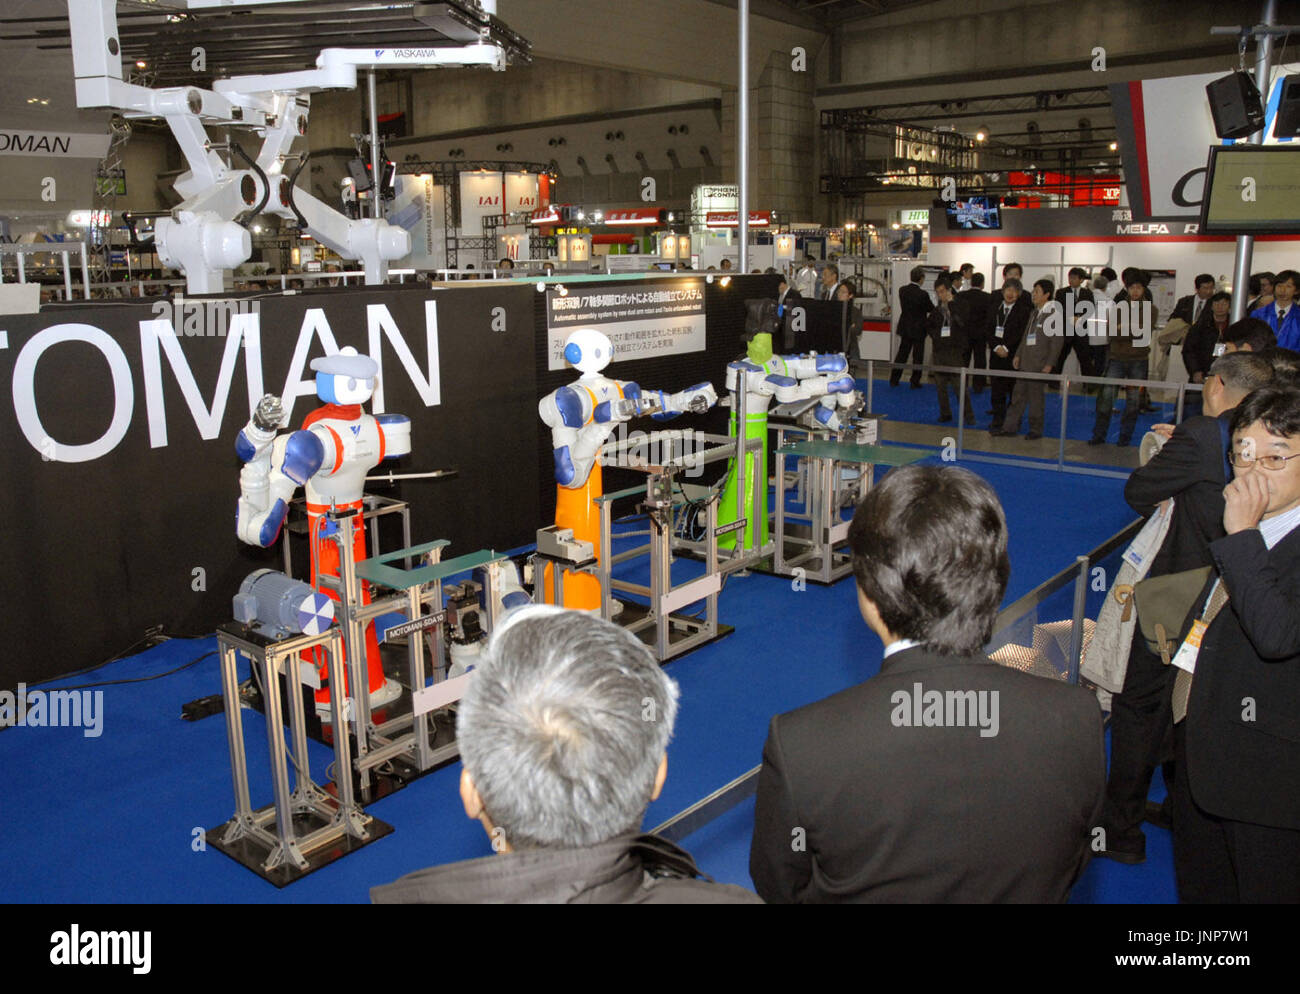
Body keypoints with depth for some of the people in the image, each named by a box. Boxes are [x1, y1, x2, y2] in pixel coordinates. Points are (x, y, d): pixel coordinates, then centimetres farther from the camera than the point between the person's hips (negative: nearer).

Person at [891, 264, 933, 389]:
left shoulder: (902, 290, -5)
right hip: (918, 329, -5)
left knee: (902, 354, 14)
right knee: (917, 356, 6)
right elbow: (932, 309, -7)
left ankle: (894, 380, 15)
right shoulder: (922, 294, -21)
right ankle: (915, 382, 10)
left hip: (905, 328, 5)